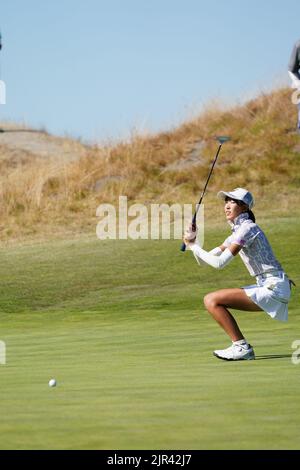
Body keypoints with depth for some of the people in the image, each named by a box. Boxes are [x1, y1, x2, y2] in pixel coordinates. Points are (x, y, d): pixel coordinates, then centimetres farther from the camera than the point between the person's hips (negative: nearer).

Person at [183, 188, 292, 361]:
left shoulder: (247, 228, -12)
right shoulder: (237, 231, 17)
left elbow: (220, 263, -18)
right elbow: (205, 260, 17)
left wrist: (194, 246, -9)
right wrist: (193, 242, 1)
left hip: (273, 288, -10)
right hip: (266, 288, 10)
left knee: (212, 300, -16)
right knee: (211, 300, 14)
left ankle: (242, 347, -15)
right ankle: (241, 346, 10)